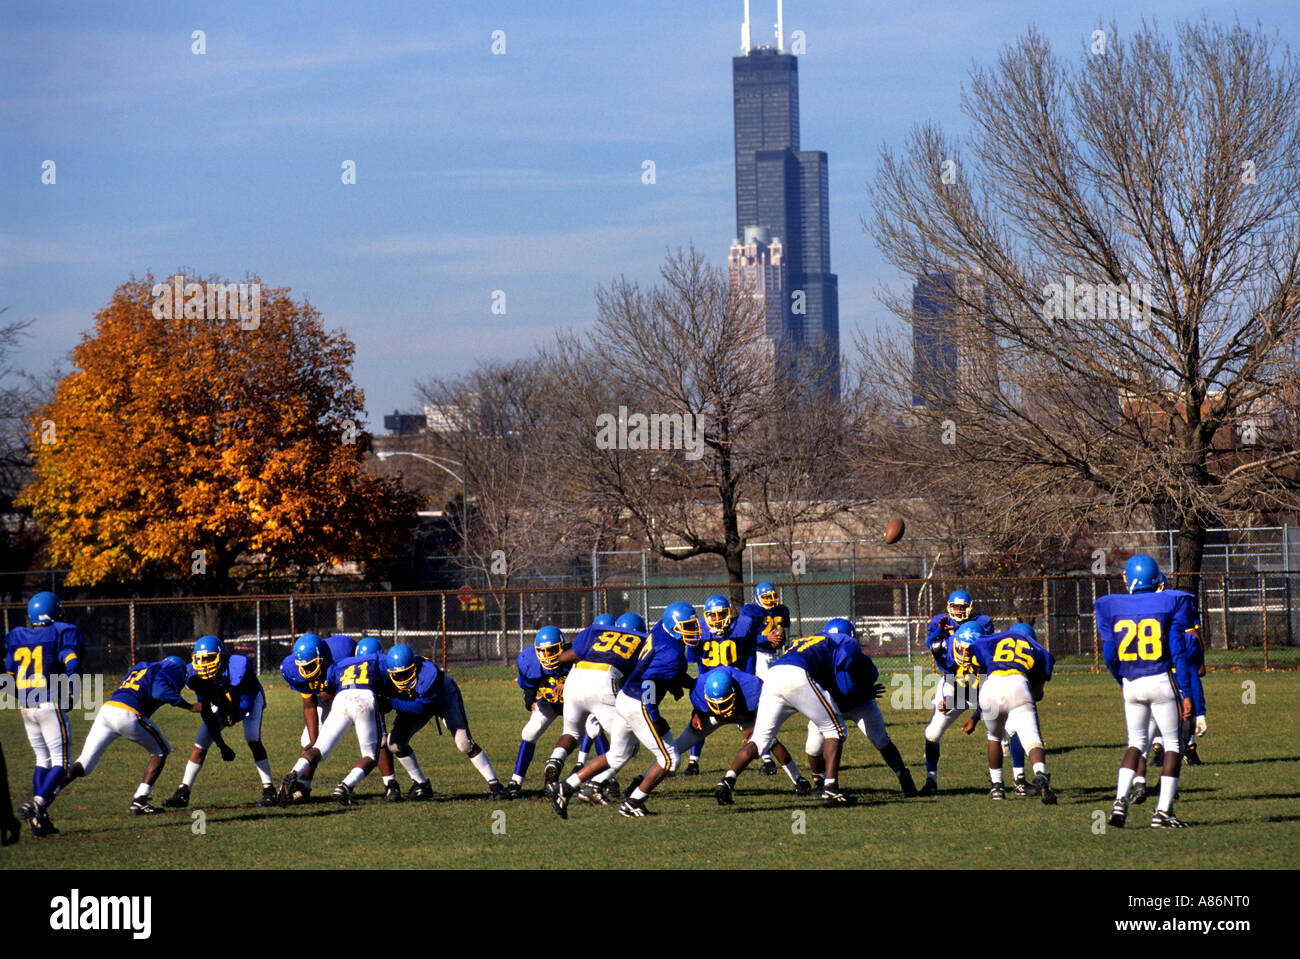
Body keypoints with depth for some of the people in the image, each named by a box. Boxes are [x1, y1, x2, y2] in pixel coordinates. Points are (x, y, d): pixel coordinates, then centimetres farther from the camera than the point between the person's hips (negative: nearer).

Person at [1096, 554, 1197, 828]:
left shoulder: (1113, 607, 2)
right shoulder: (1169, 604, -5)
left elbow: (1109, 655, 3)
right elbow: (1178, 651, -7)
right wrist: (1186, 693, -4)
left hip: (1131, 684, 3)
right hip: (1161, 682, -3)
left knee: (1136, 742, 19)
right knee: (1172, 744, 7)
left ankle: (1120, 800, 1)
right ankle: (1163, 811, 1)